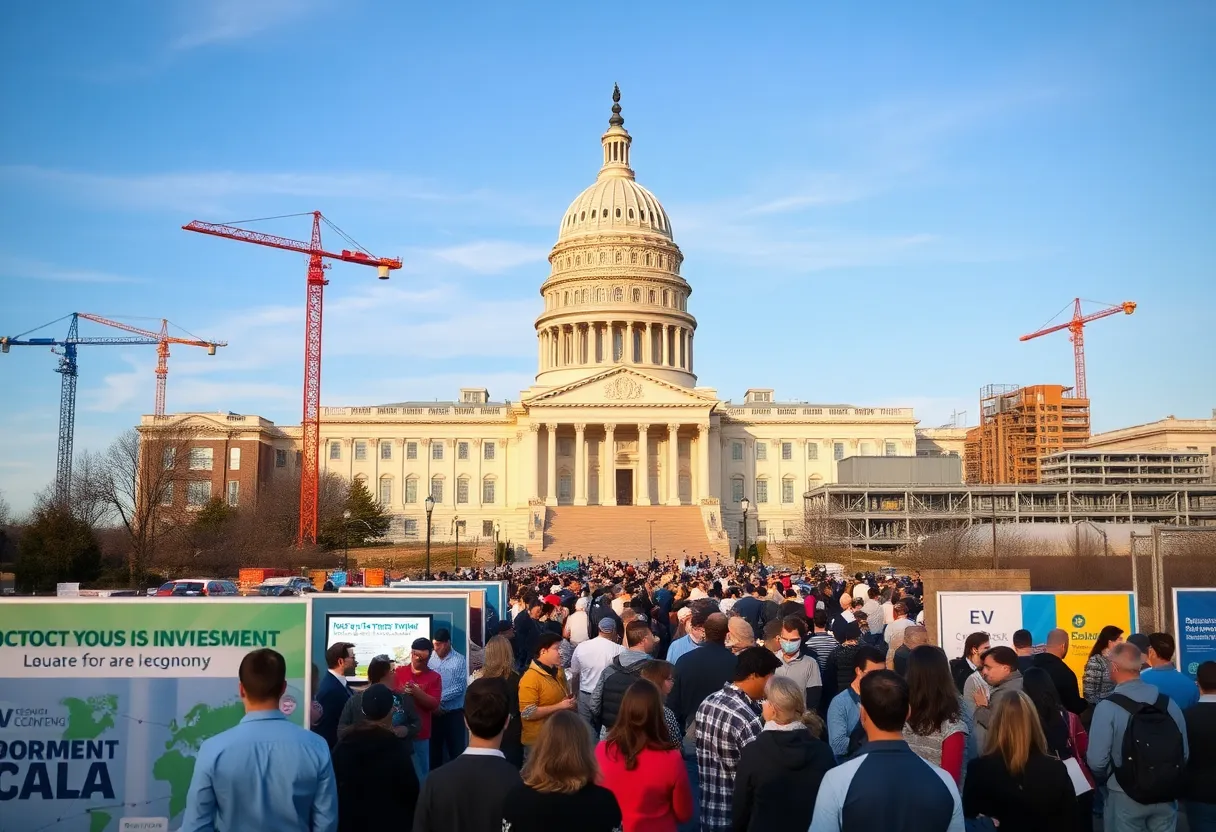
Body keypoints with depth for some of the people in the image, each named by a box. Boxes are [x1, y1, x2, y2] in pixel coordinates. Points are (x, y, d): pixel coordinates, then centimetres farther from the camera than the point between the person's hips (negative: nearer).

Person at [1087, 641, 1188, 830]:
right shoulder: (1169, 703, -4)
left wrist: (1107, 779, 4)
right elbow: (1184, 754, 3)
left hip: (1126, 797, -4)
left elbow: (1097, 761, -18)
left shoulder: (1107, 707, -18)